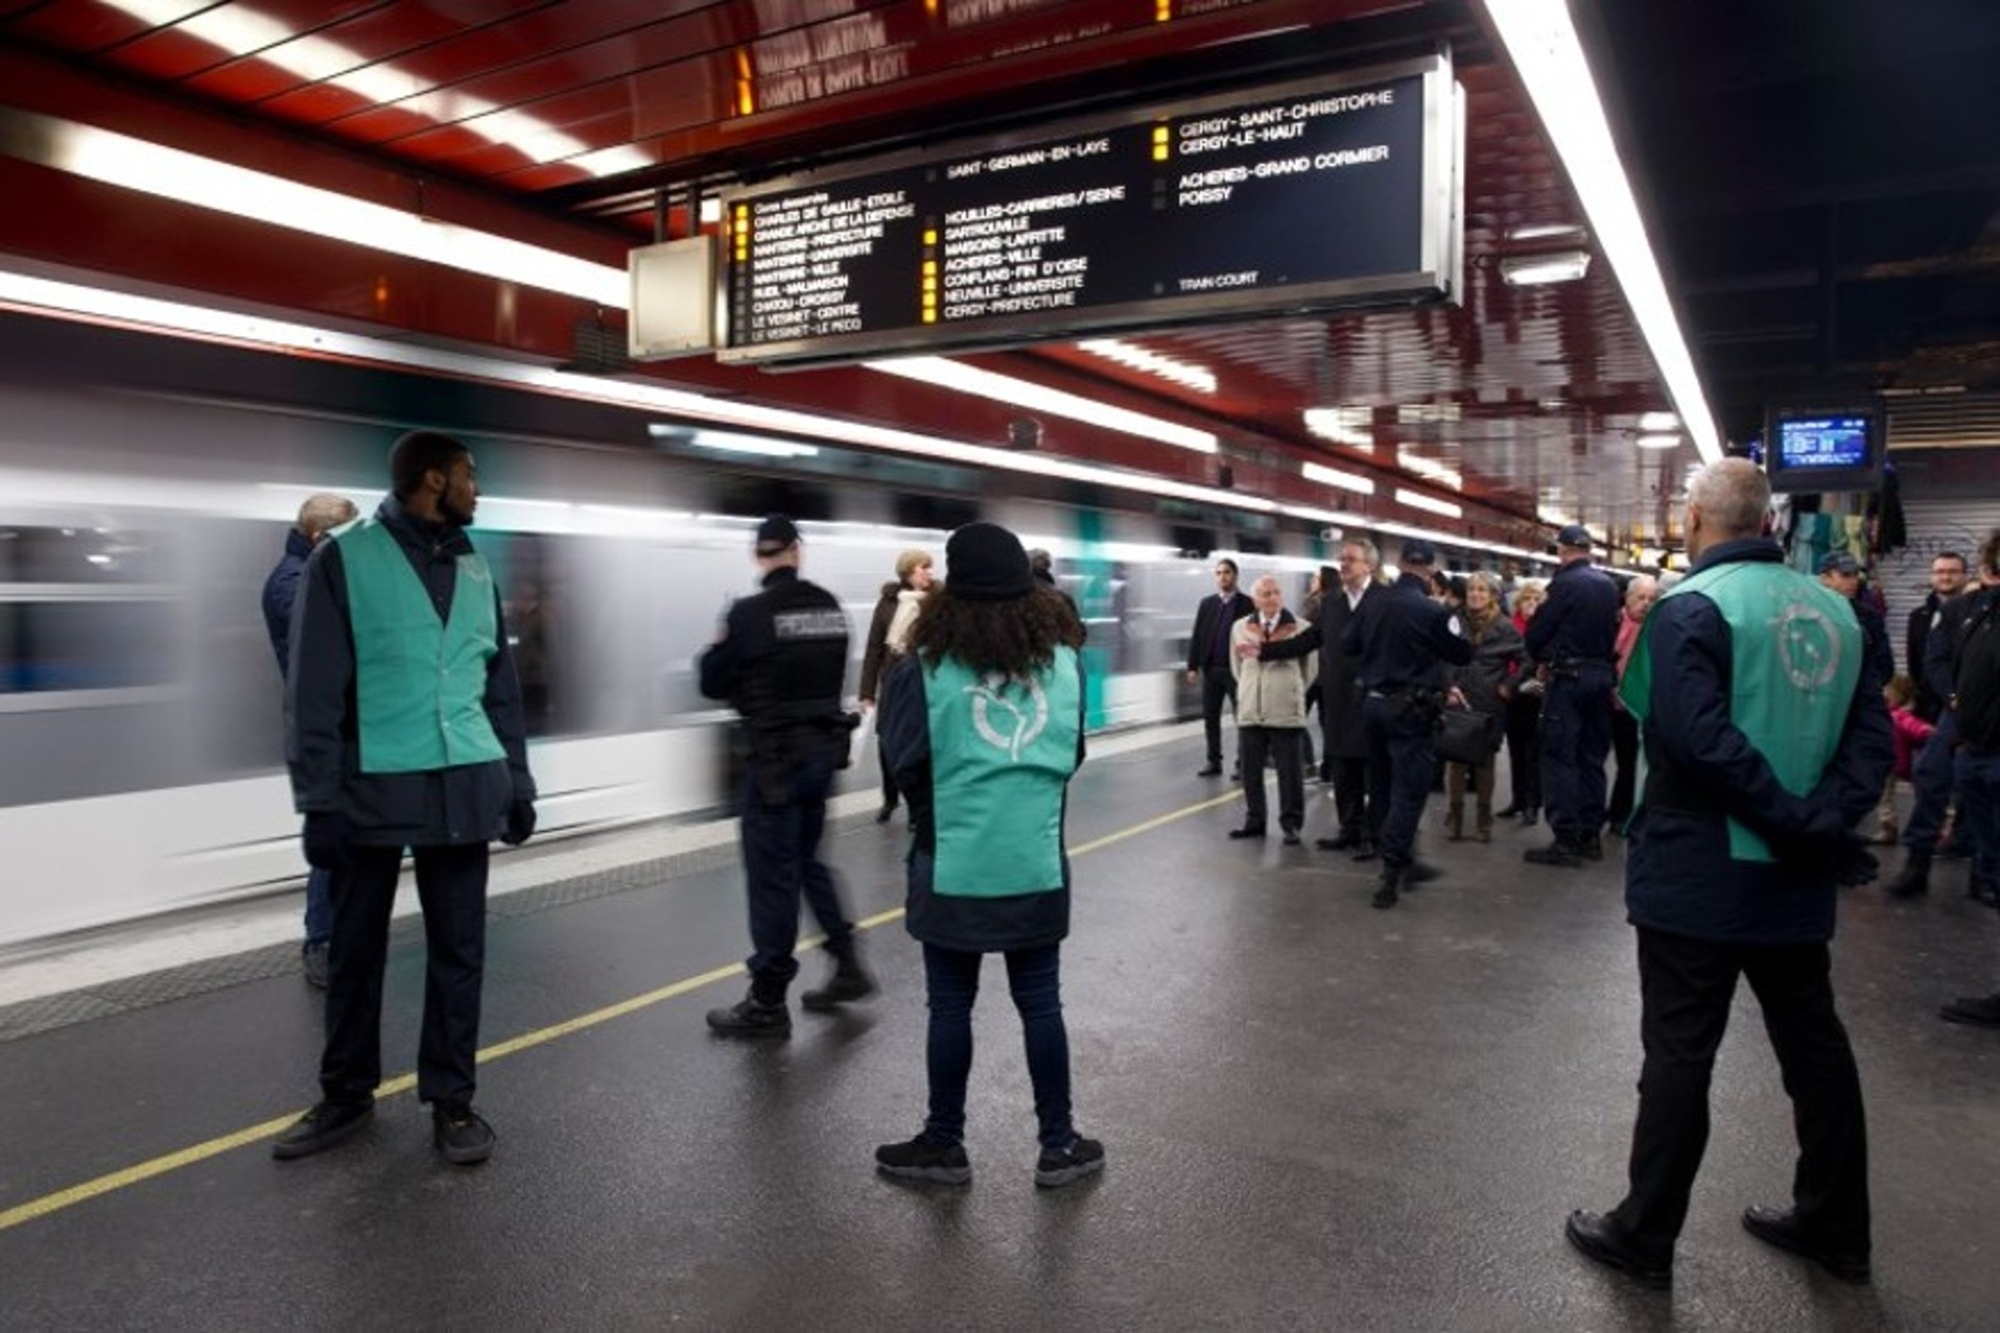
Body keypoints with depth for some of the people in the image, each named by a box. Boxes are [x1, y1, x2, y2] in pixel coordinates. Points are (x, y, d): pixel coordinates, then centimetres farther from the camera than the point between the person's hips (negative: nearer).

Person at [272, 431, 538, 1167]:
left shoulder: (476, 570, 11)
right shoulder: (344, 558, -5)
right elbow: (314, 691, -7)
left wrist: (517, 783, 13)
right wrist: (319, 799, -11)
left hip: (463, 788, 4)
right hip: (372, 789, -3)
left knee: (458, 949, 9)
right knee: (355, 949, 11)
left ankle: (451, 1099, 22)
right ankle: (346, 1094, 30)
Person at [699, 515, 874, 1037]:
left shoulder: (749, 613, -15)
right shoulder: (830, 607, 1)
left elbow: (712, 684, -5)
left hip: (775, 757, -6)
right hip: (823, 748, 6)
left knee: (771, 875, 3)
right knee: (807, 861, 22)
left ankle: (768, 1002, 13)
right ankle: (848, 965, 25)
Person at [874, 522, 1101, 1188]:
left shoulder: (928, 667, -10)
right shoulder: (1064, 660, 1)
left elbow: (907, 764, -7)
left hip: (953, 865, -3)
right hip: (1037, 864, 3)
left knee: (951, 1006, 10)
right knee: (1040, 1003, 13)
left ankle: (944, 1145, 24)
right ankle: (1058, 1144, 24)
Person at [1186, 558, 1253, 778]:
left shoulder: (1246, 604, -2)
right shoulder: (1207, 603, 10)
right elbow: (1197, 636, 8)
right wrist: (1193, 666, 1)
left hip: (1236, 668, -4)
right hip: (1211, 668, 4)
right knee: (1210, 717, 7)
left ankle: (1243, 762, 9)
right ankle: (1214, 761, 15)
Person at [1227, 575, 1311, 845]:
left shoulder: (1301, 628, -5)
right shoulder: (1241, 628, 5)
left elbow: (1306, 668, 4)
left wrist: (1291, 692, 10)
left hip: (1286, 712, -3)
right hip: (1250, 711, 3)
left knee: (1290, 771, 2)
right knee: (1250, 770, 9)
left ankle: (1291, 824, 13)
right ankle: (1254, 821, 22)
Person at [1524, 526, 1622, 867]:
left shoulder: (1564, 583, -13)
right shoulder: (1609, 585, 8)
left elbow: (1537, 632, -10)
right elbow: (1612, 630, 12)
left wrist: (1542, 658, 10)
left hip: (1569, 677, -7)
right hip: (1601, 675, 7)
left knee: (1559, 757, -4)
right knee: (1592, 757, 12)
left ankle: (1566, 839, -6)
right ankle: (1590, 835, 17)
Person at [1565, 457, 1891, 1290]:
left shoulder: (1692, 605, -14)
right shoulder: (1833, 609, 8)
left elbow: (1700, 739, -26)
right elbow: (1872, 734, 1)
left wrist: (1795, 823, -16)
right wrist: (1825, 824, -10)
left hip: (1700, 875, -7)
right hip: (1795, 877, 7)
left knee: (1679, 1056, 3)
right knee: (1815, 1043, 18)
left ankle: (1644, 1236, 15)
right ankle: (1833, 1226, 33)